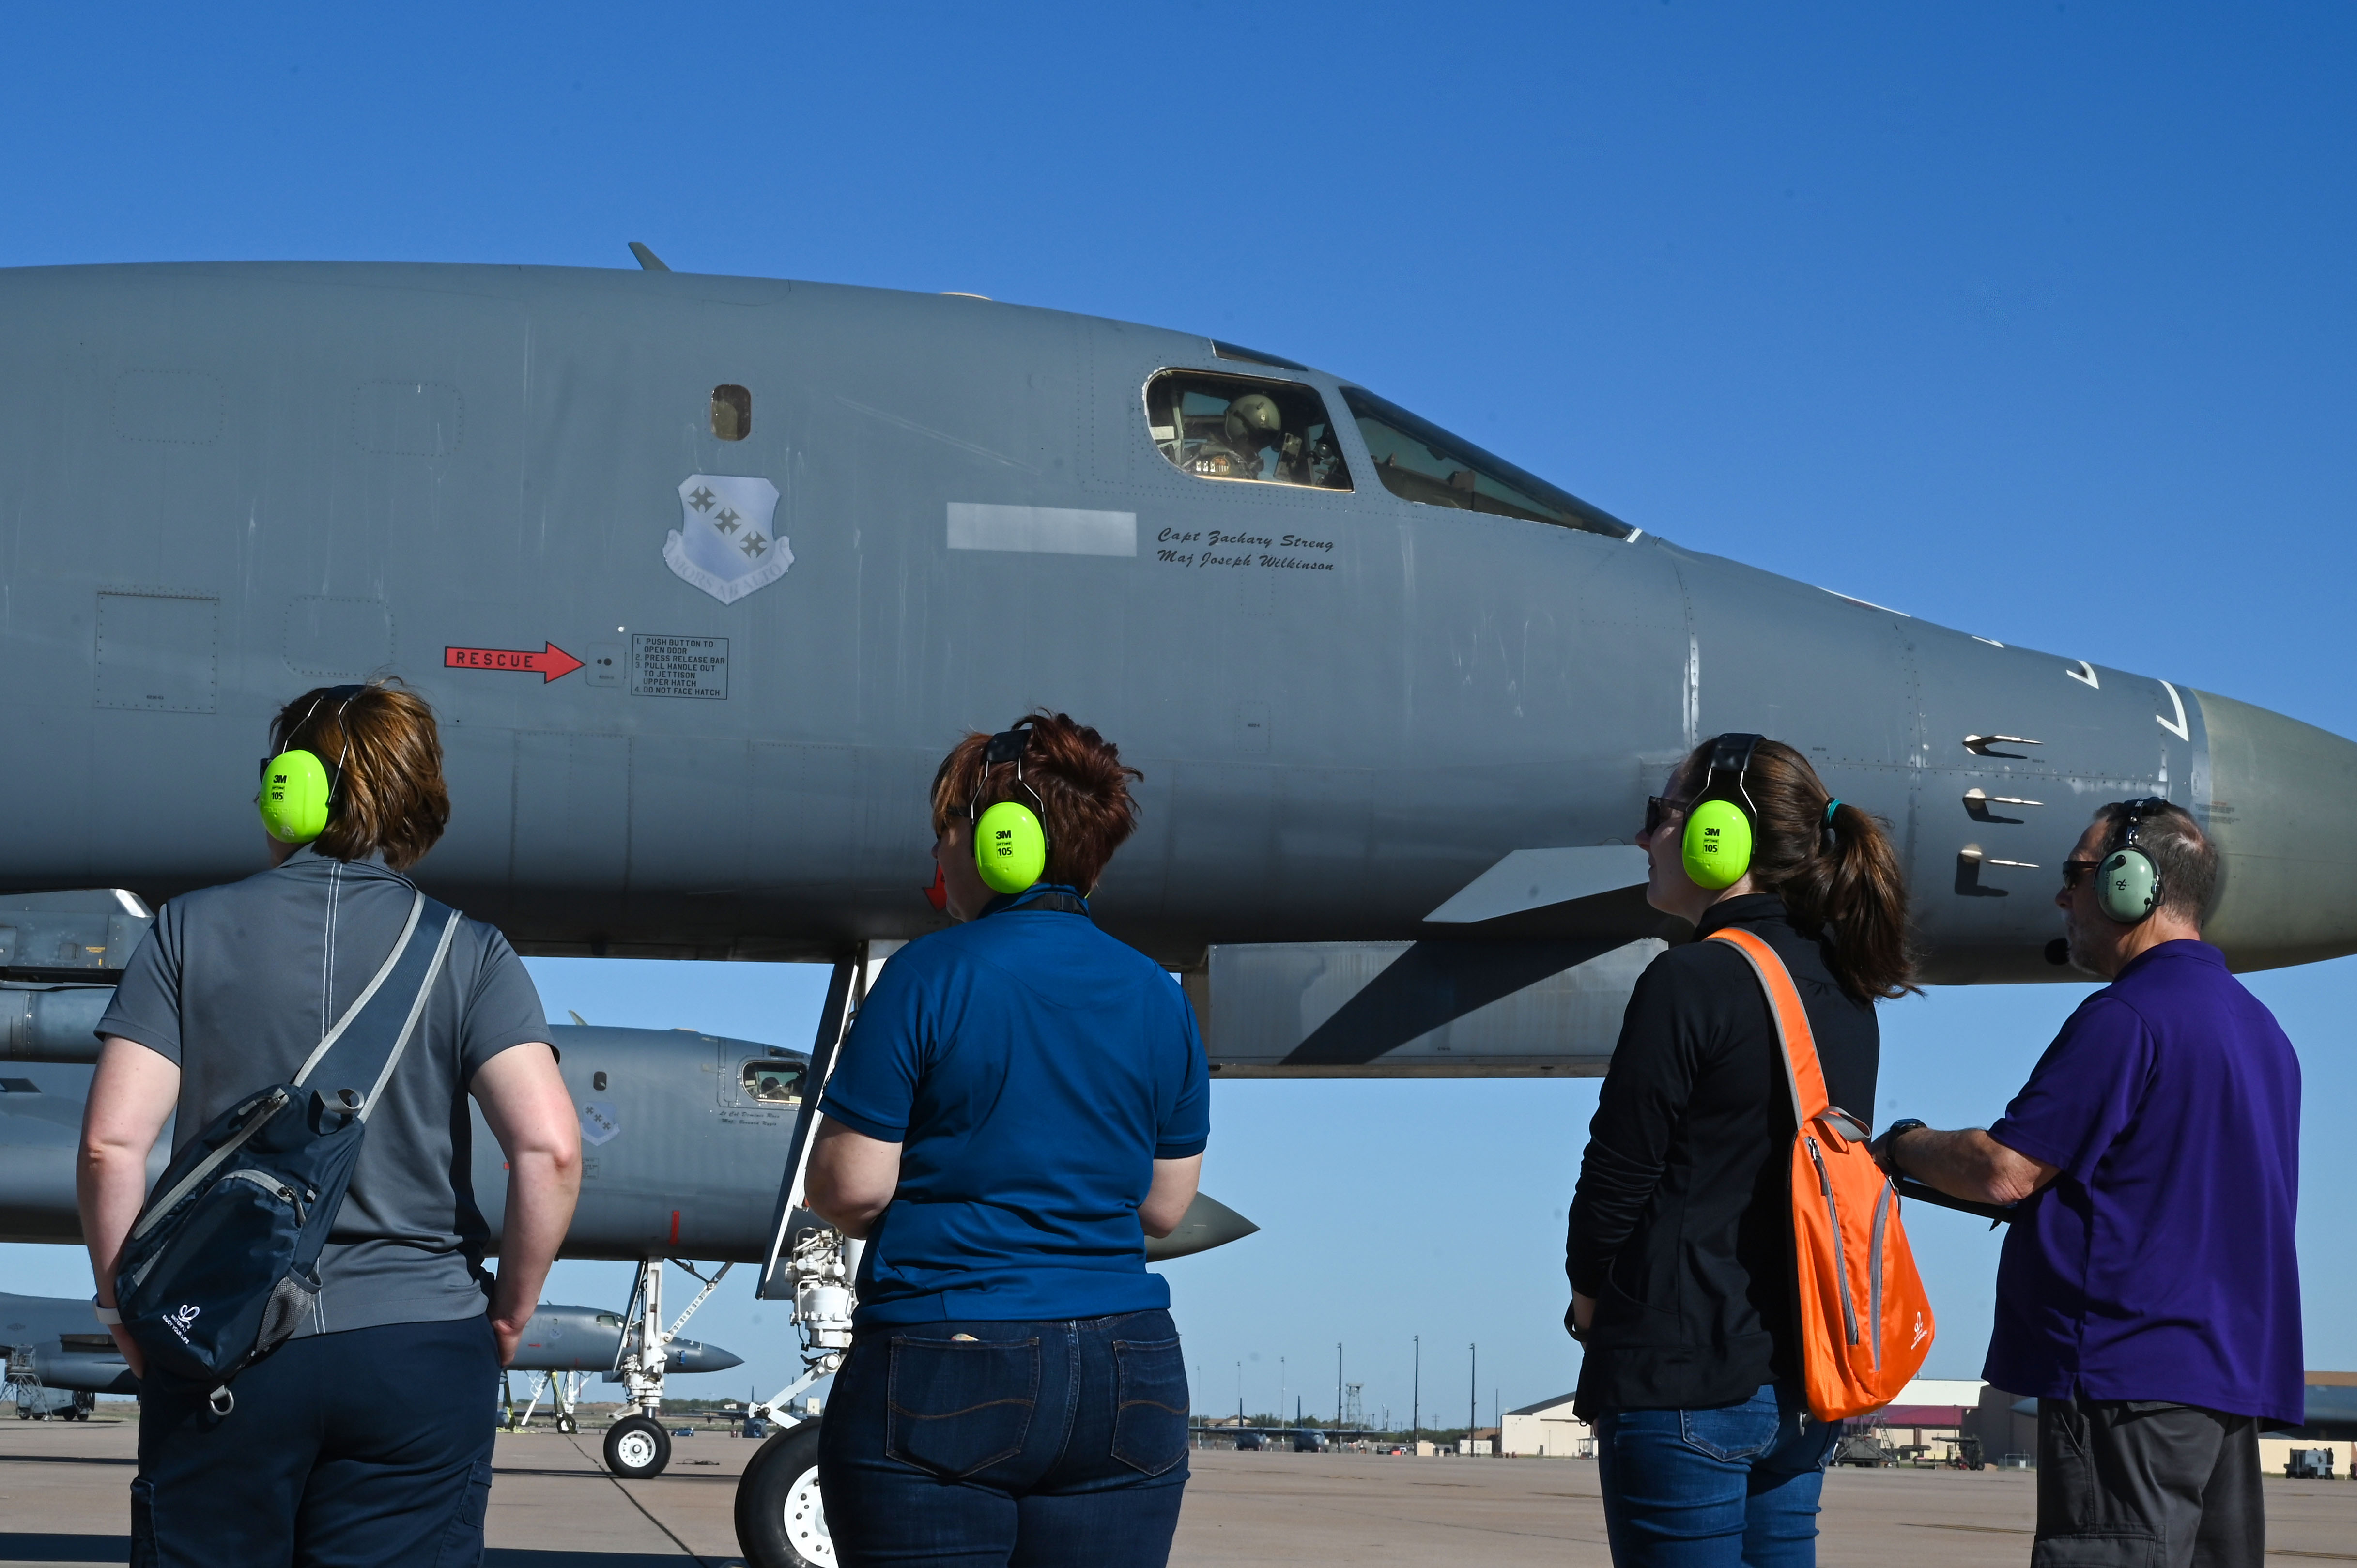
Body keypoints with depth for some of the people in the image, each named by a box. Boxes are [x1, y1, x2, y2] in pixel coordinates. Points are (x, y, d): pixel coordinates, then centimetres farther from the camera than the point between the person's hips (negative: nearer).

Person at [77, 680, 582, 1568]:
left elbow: (112, 1143, -6)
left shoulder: (193, 930, 2)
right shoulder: (468, 952, 1)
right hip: (419, 1356, 0)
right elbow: (548, 1146, -11)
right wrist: (510, 1313, 2)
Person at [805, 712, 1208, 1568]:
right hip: (1127, 1379, 5)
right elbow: (1164, 1205, 13)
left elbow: (851, 1186, -9)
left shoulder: (930, 975, -8)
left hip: (943, 1373, -4)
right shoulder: (1159, 998, 7)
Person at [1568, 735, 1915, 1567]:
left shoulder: (1692, 980, -14)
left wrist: (1591, 1298, 7)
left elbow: (1620, 1171, -11)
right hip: (1800, 1385, 8)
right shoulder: (1844, 992, 11)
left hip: (1686, 1381, -8)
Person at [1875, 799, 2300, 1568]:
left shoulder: (2128, 1016, -13)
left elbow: (2005, 1170, -15)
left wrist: (1903, 1145, 2)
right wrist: (2053, 1202, 25)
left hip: (2133, 1375, -10)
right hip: (2238, 1373, 10)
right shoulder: (2259, 1025, 18)